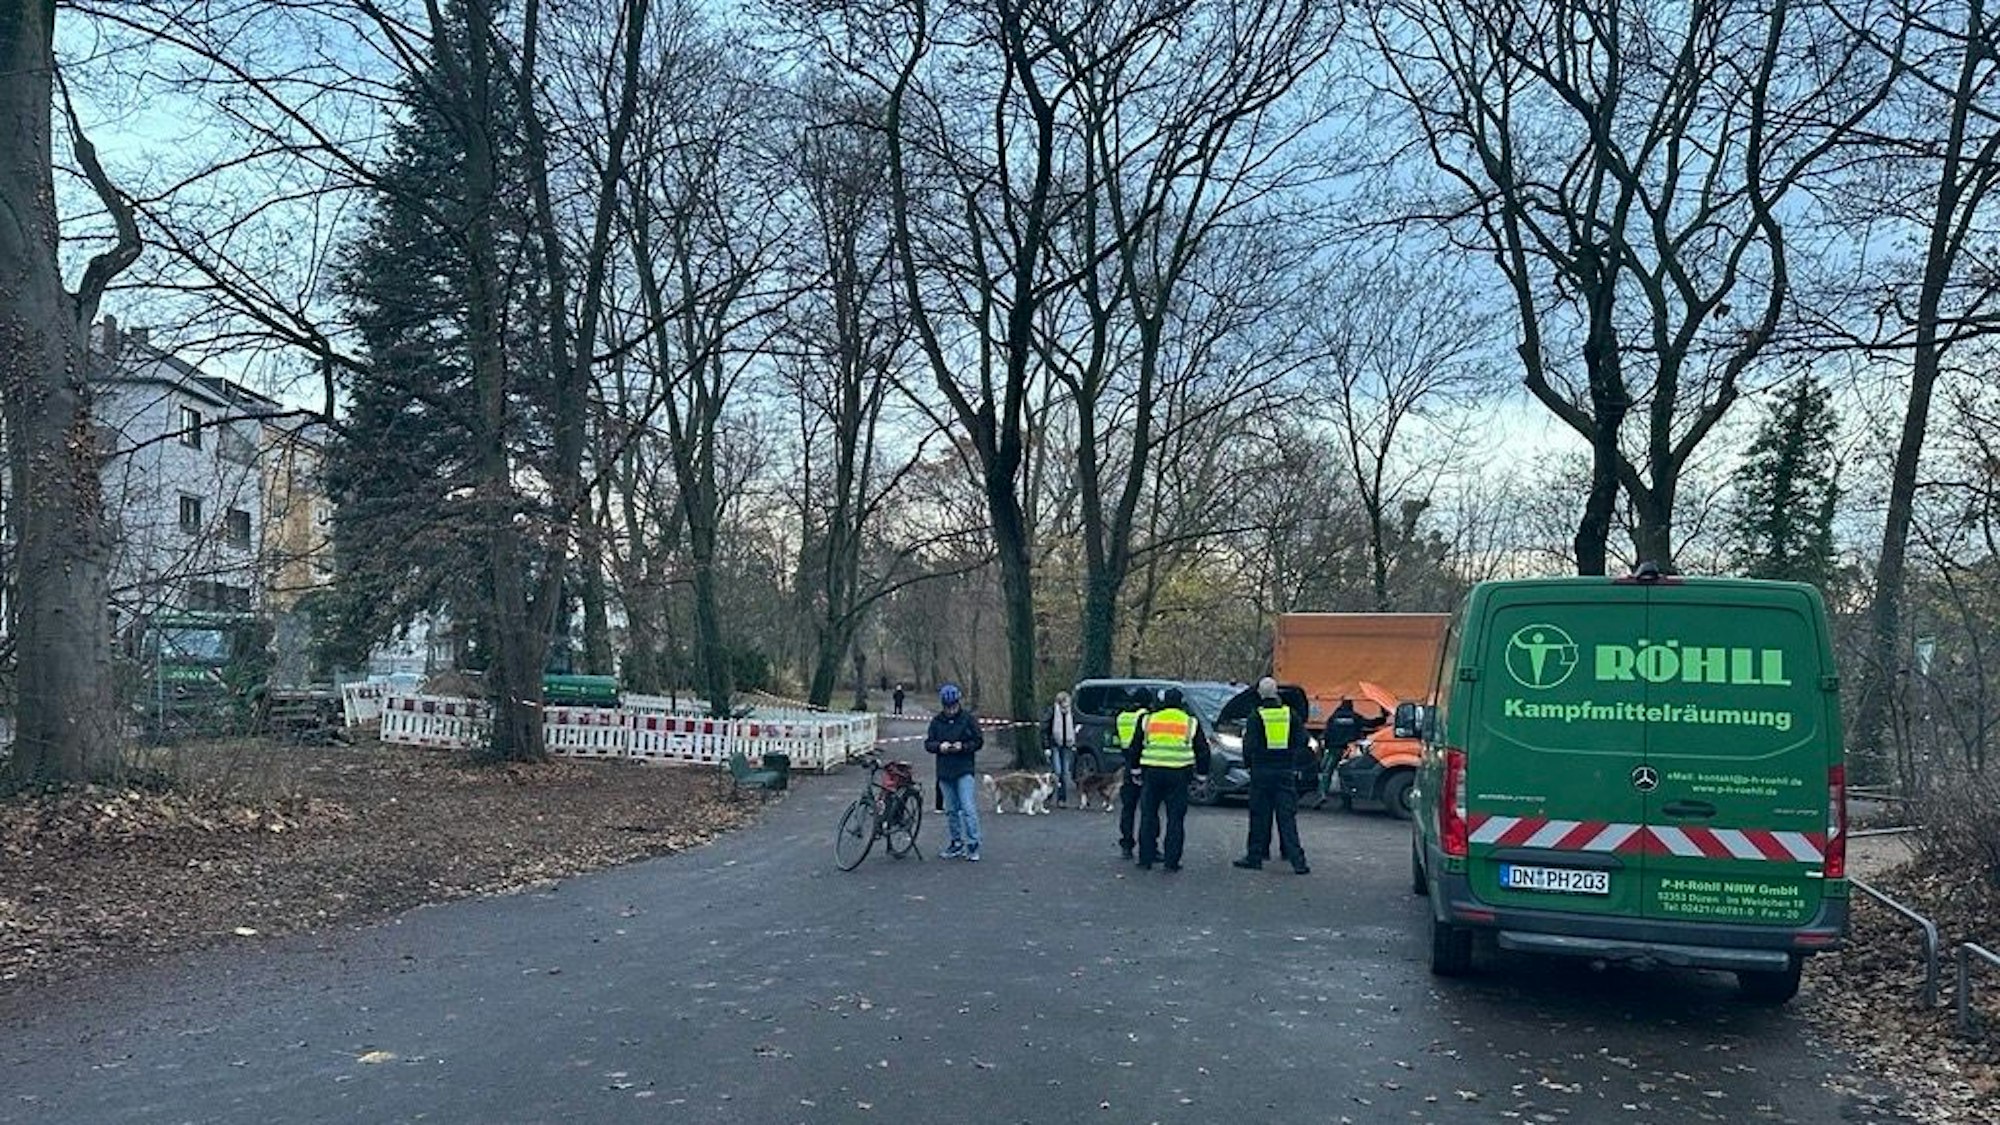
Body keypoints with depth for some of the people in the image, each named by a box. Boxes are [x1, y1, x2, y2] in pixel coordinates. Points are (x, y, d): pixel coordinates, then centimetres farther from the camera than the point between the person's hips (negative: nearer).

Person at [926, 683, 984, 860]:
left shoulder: (968, 718, -2)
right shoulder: (936, 721, 6)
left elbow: (979, 741, 0)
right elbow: (928, 743, 8)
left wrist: (963, 747, -16)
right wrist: (939, 746, -12)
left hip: (965, 771, -4)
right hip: (944, 772, 4)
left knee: (968, 809, -10)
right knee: (951, 810, 10)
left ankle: (973, 845, -4)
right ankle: (957, 844, 21)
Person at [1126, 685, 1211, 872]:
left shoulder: (1148, 720, 11)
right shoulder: (1191, 723, 9)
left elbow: (1134, 748, 14)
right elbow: (1203, 751, 10)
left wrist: (1136, 770, 23)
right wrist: (1201, 775, 19)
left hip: (1152, 772, 1)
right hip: (1179, 774, -1)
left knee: (1148, 816, 9)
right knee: (1176, 818, 4)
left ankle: (1145, 859, 10)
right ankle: (1172, 861, 3)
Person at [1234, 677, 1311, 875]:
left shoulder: (1256, 717, -6)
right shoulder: (1290, 714, 3)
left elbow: (1250, 746, -10)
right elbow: (1302, 741, 3)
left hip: (1262, 771, -2)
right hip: (1286, 771, 2)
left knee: (1259, 816, 7)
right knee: (1287, 816, 2)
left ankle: (1255, 856, 12)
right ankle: (1297, 860, -6)